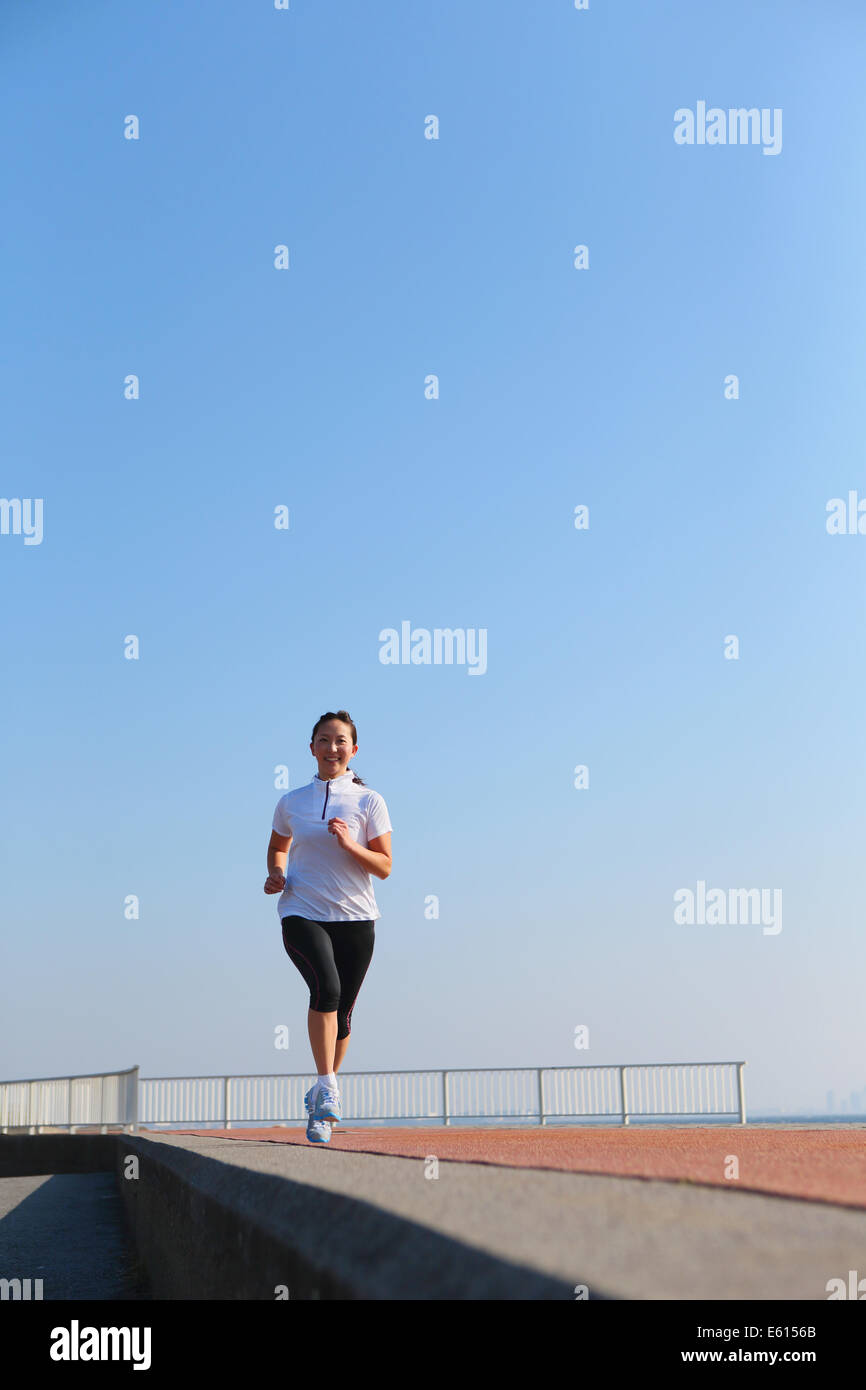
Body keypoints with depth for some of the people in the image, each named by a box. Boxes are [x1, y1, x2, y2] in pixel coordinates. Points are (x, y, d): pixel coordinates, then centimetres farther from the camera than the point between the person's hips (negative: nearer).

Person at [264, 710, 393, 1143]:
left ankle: (321, 1103, 27)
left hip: (355, 918, 1)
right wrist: (275, 874, 3)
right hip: (302, 914, 0)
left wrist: (349, 845, -18)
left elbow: (384, 867, -2)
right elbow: (277, 847, 24)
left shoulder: (369, 802, 1)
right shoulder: (291, 803, 7)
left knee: (341, 1013, 6)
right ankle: (327, 1089, -22)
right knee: (326, 988, -27)